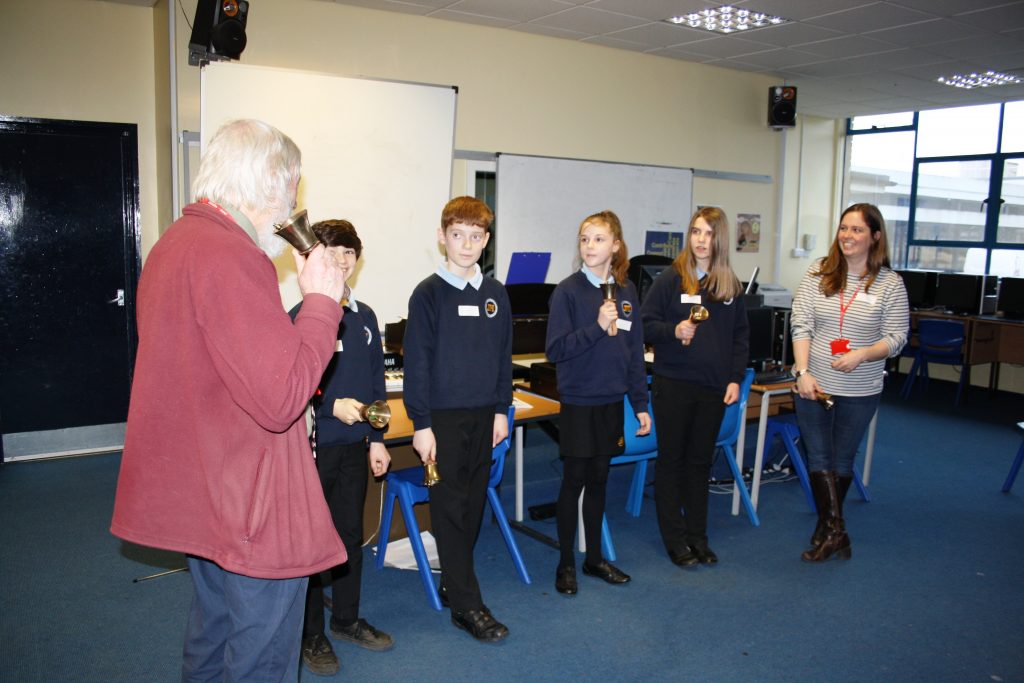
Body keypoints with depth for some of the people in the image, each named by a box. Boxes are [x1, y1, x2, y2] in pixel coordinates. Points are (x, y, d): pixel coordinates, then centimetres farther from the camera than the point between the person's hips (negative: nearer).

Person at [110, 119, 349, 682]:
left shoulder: (174, 243, 10)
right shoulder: (231, 257, -24)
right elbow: (279, 399, -28)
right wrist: (321, 299, -18)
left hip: (191, 494, 10)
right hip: (250, 507, -10)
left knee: (212, 633, 26)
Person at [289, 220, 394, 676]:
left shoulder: (365, 317, 8)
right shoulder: (300, 317, -11)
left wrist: (376, 440, 11)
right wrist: (333, 406, -28)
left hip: (355, 444, 6)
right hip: (314, 445, -6)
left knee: (351, 534, 16)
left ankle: (346, 619, 34)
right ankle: (311, 634, 22)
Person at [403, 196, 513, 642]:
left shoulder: (495, 294, 6)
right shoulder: (428, 294, -8)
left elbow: (503, 356, 12)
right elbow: (416, 363, -9)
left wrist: (501, 409, 9)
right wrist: (421, 424, -12)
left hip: (483, 415, 5)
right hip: (443, 416, -5)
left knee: (473, 503, 13)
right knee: (450, 508, 0)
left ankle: (453, 580, 30)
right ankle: (467, 605, 7)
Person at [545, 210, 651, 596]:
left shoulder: (626, 291, 4)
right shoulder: (568, 291, -10)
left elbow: (634, 352, 8)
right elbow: (554, 350, -14)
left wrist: (641, 404, 6)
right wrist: (597, 326, -25)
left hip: (612, 402, 4)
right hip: (578, 402, -4)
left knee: (598, 481, 15)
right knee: (574, 481, 4)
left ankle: (595, 558, 29)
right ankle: (566, 564, 20)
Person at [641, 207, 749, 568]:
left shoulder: (731, 285, 6)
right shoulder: (670, 279, -5)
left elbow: (740, 336, 10)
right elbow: (646, 324, -5)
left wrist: (735, 379, 3)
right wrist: (673, 331, -23)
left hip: (713, 387, 4)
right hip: (673, 383, -3)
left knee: (700, 461, 13)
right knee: (671, 460, 5)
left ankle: (697, 536, 24)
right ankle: (675, 539, 16)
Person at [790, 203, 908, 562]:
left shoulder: (890, 283, -5)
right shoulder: (818, 274, -2)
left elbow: (897, 337, -4)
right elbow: (800, 325, -6)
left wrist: (862, 354, -22)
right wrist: (803, 372, -15)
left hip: (860, 391, -1)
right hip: (814, 384, 1)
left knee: (842, 459, 12)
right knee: (818, 457, 3)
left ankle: (826, 528, 24)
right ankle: (836, 531, 11)